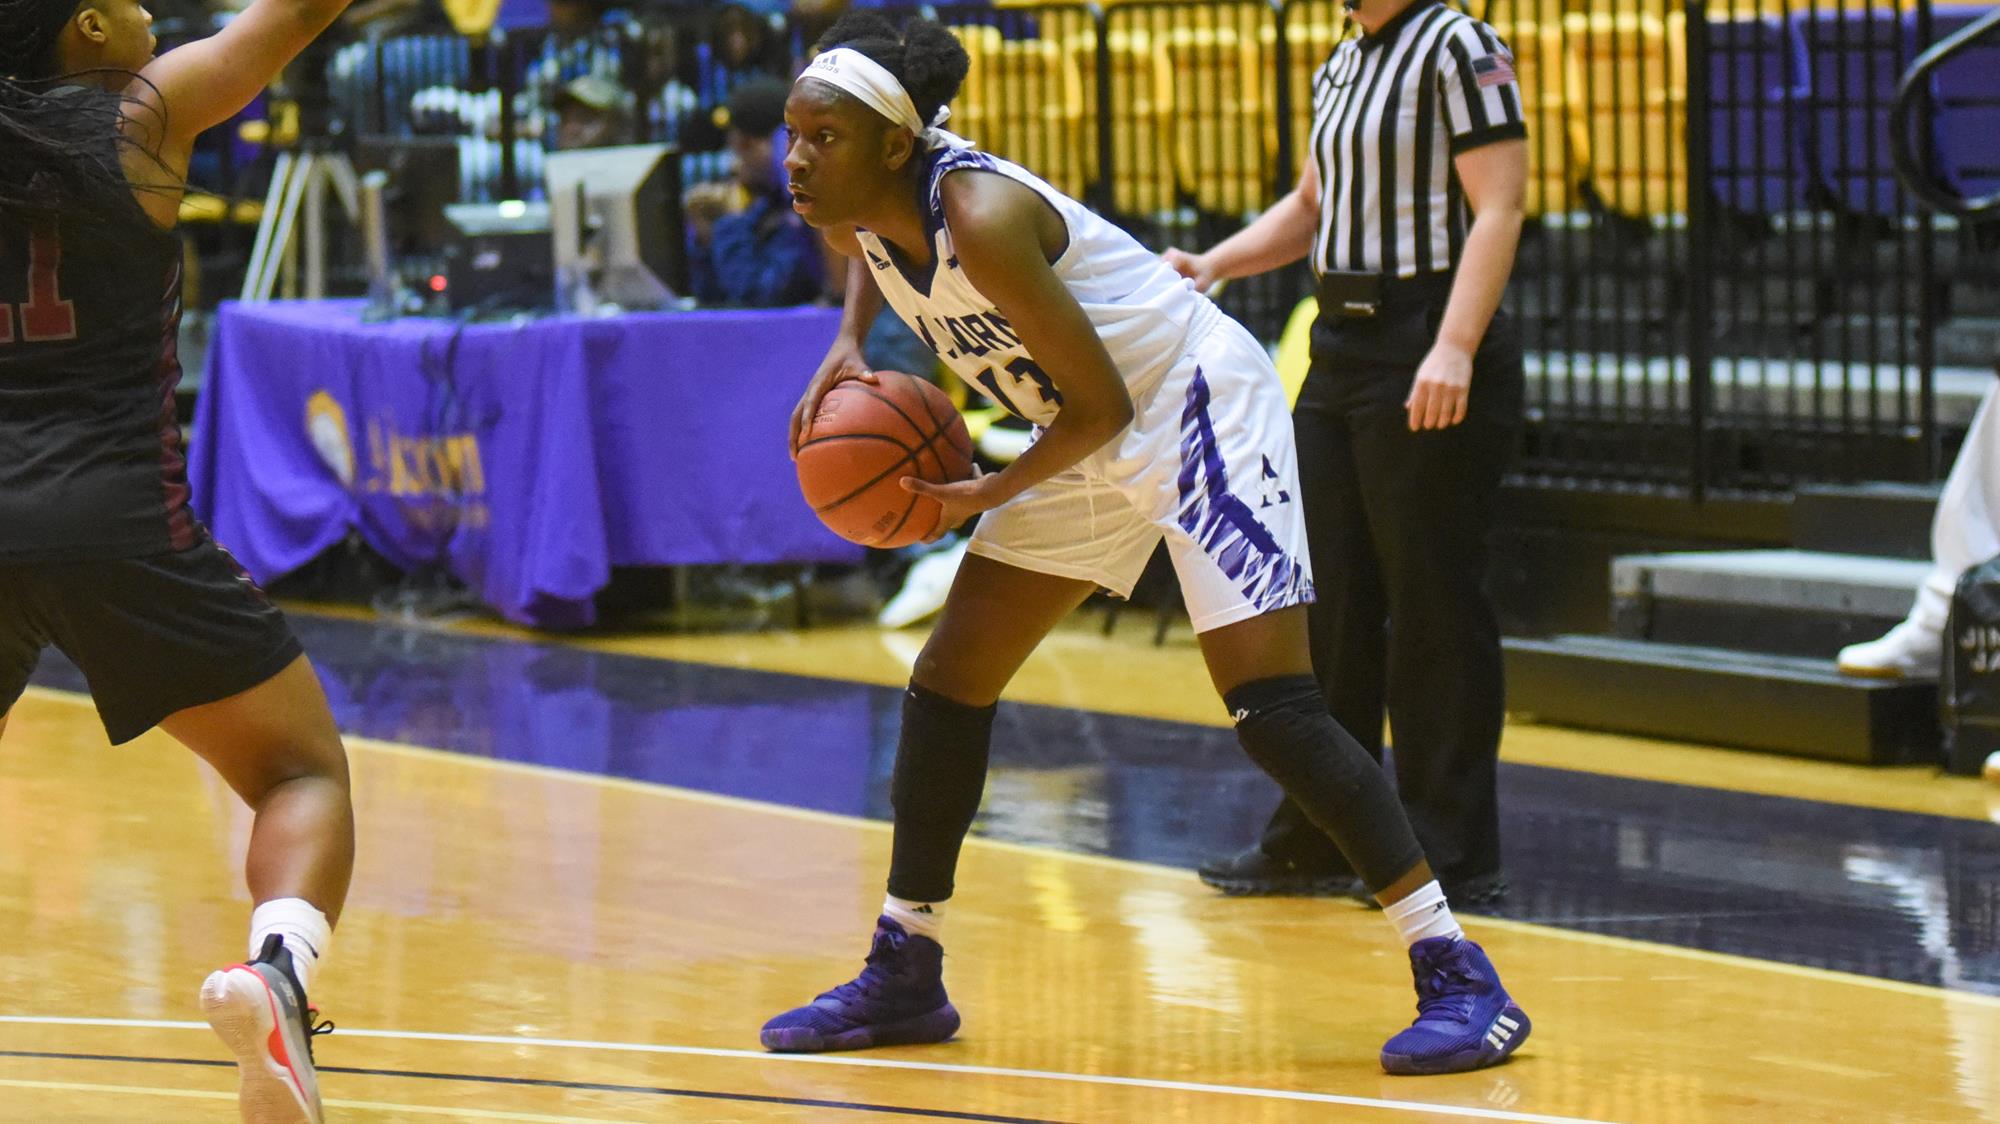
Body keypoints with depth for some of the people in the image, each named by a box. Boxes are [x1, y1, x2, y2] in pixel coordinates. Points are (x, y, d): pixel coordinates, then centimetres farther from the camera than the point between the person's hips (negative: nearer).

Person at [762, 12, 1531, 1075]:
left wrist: (990, 497, -13)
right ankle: (903, 974, 20)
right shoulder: (855, 208, -6)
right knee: (949, 678, 8)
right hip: (1092, 442, 9)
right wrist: (846, 344, 3)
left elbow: (1102, 404, -25)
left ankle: (1458, 977, -14)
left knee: (1270, 704, -18)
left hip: (1199, 407, -9)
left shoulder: (980, 216, -30)